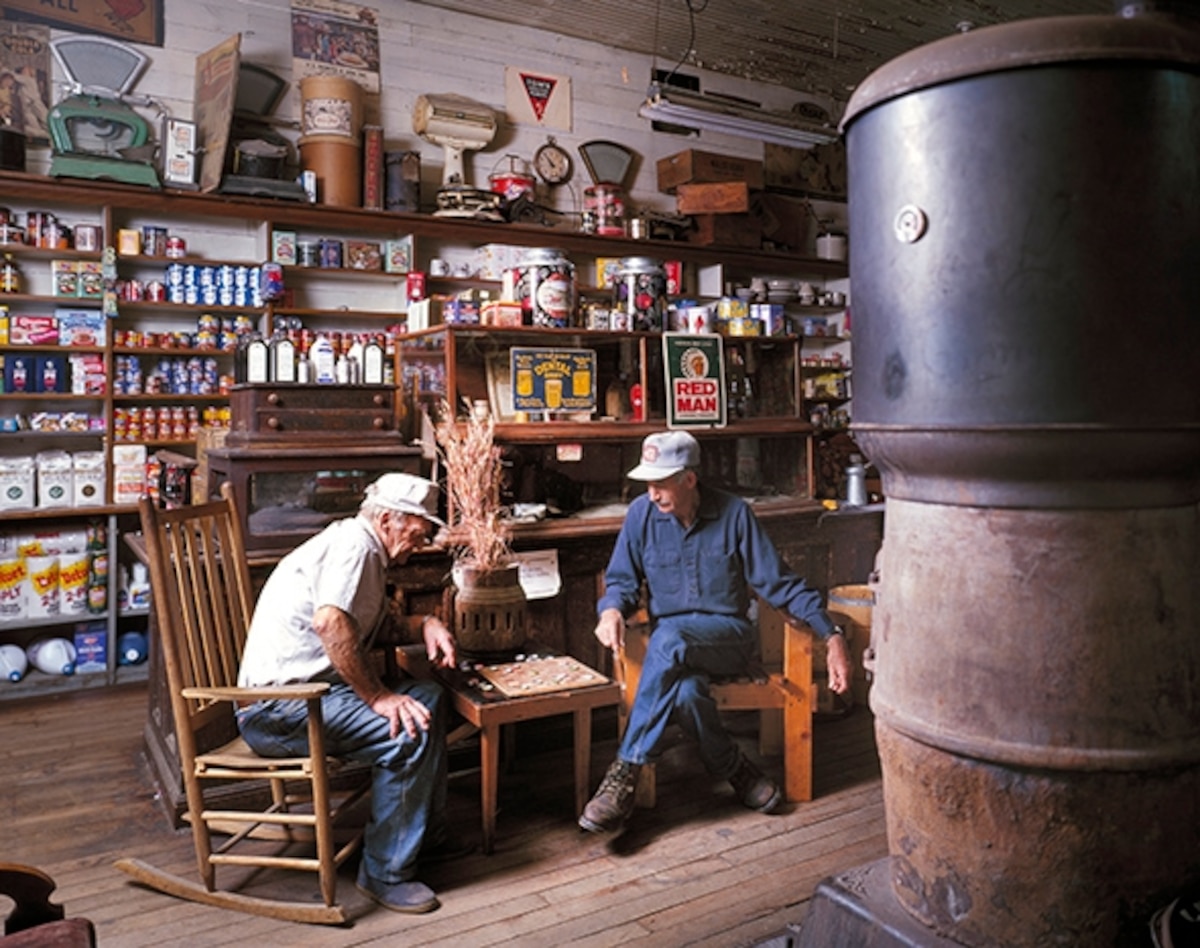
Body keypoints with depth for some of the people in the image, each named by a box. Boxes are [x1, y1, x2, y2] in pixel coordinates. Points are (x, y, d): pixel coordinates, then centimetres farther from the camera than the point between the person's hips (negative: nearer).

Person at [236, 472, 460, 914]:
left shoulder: (363, 547, 17)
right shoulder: (354, 542, -15)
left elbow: (373, 623, 30)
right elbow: (331, 622, -31)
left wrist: (425, 623, 10)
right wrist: (378, 696, -24)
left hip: (308, 688, 11)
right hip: (277, 707, -11)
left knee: (428, 698, 10)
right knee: (408, 732, -24)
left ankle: (428, 835, 17)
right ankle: (386, 872, -9)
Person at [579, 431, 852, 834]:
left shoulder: (733, 513, -5)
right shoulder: (641, 513, 1)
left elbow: (781, 584, -3)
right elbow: (622, 579, 7)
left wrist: (833, 636, -11)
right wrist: (612, 610, -18)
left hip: (728, 635, -2)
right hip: (673, 647, 2)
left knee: (669, 638, -36)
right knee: (685, 690, -35)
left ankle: (626, 772, -29)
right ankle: (738, 773, -9)